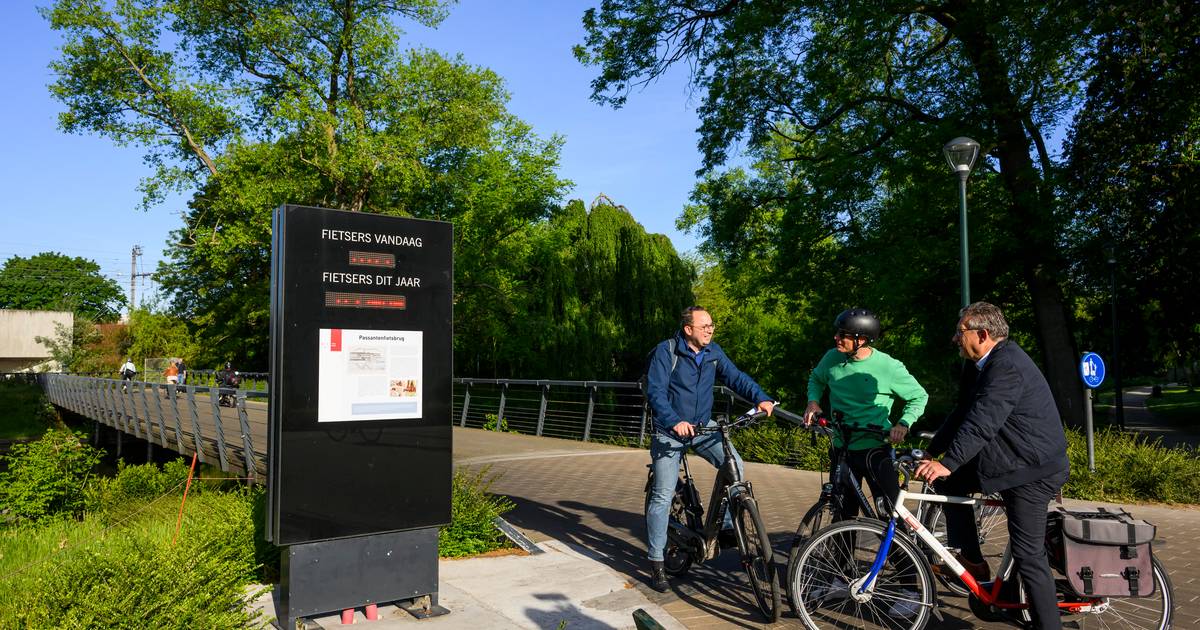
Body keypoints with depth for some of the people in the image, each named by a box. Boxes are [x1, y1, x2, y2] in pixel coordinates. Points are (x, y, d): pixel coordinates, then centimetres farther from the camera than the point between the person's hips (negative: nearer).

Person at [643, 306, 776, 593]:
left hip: (702, 427, 5)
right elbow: (655, 392, -20)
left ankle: (724, 526, 1)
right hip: (670, 431, -4)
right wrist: (675, 422, -34)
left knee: (733, 463, -19)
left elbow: (735, 377, -2)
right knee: (663, 495, -6)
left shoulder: (713, 352, 2)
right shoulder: (666, 352, -14)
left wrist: (761, 398, -19)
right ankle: (656, 563, 7)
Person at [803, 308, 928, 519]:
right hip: (841, 448, 4)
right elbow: (816, 379, 18)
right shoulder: (832, 358, -4)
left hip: (875, 449, -4)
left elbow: (920, 397, 0)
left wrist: (903, 424, -15)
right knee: (844, 514, 13)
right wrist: (813, 401, -1)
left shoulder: (889, 367, -14)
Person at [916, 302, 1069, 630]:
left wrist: (947, 463, -32)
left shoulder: (1007, 365, -22)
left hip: (1032, 470, -10)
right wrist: (931, 451, 10)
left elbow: (982, 422, -29)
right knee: (949, 481, 10)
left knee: (1028, 555, -4)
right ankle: (971, 560, 15)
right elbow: (964, 413, 12)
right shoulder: (990, 363, 10)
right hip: (1012, 460, 10)